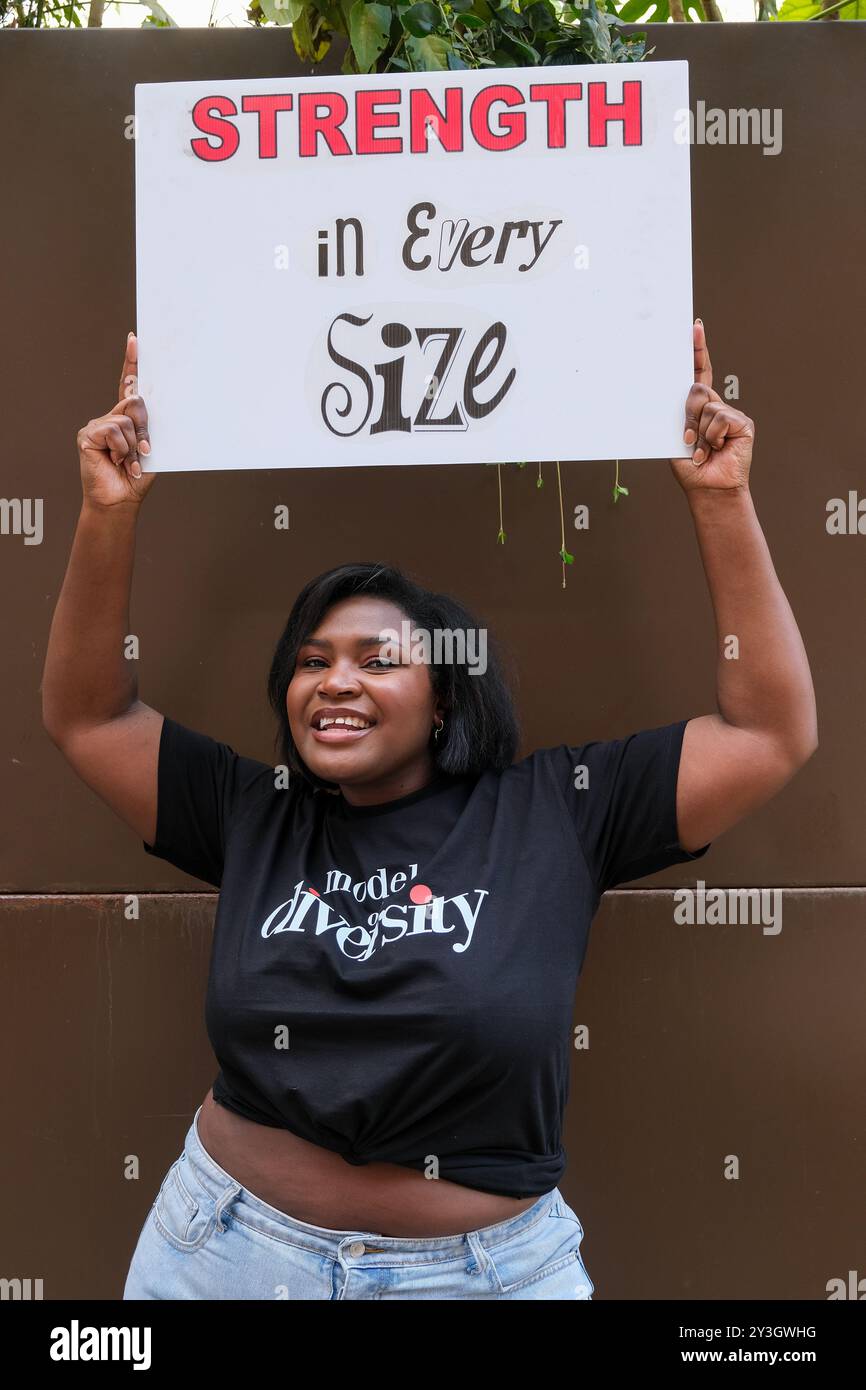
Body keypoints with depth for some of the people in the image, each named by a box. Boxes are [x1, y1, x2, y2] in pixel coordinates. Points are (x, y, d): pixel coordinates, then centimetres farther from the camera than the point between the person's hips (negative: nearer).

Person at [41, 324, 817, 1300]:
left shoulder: (553, 816, -8)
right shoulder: (253, 816, -1)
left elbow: (772, 732, -8)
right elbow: (86, 716, 2)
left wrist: (721, 504, -13)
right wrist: (110, 514, -10)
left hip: (488, 1264, -1)